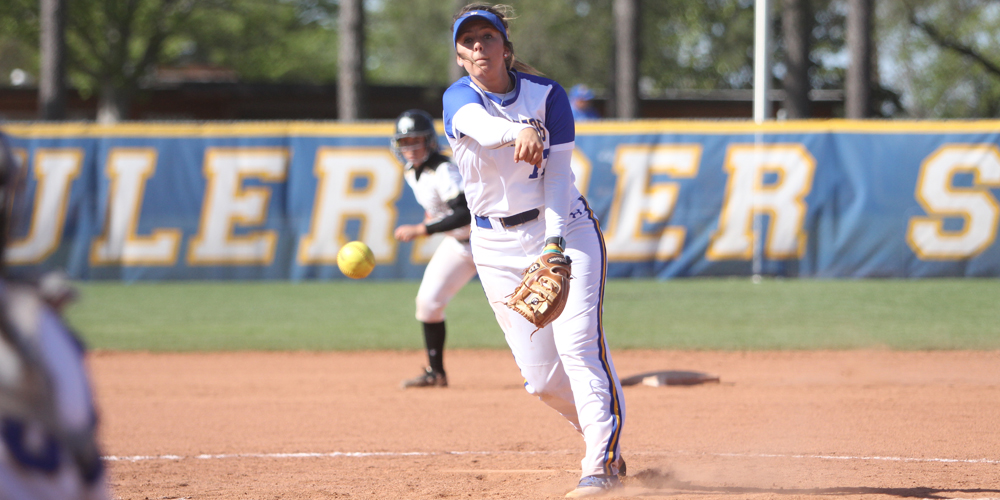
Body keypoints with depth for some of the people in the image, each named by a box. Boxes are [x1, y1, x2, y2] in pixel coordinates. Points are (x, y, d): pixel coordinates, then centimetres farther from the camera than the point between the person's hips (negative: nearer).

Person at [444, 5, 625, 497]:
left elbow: (557, 174, -9)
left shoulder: (546, 95, -3)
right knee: (540, 376, -2)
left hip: (564, 226, -1)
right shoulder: (459, 98, -4)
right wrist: (524, 130, -52)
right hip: (497, 244, 1)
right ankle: (599, 428, 24)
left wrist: (555, 241, -25)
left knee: (578, 343, -20)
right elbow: (483, 128, -29)